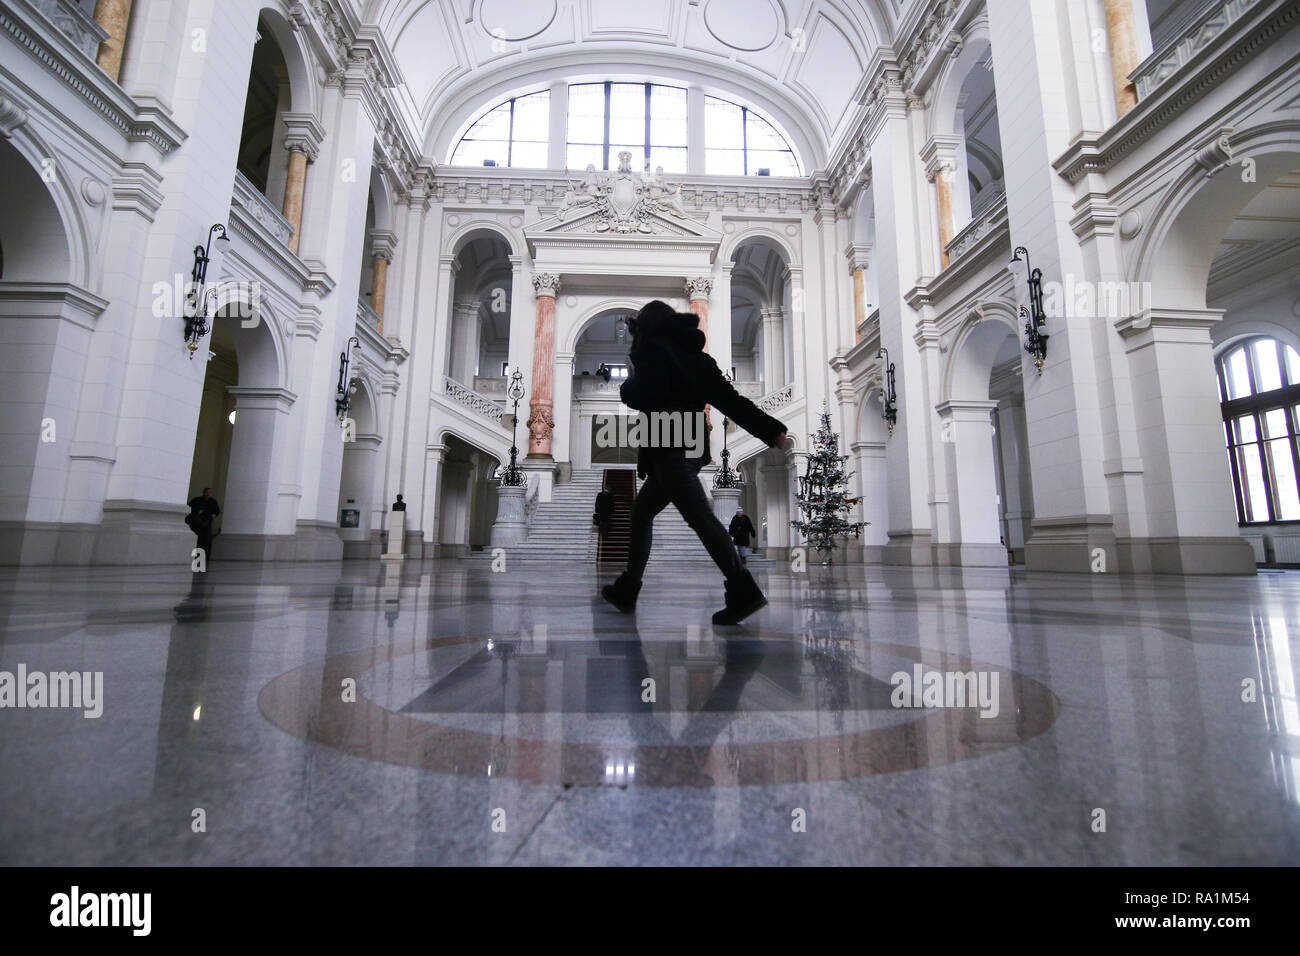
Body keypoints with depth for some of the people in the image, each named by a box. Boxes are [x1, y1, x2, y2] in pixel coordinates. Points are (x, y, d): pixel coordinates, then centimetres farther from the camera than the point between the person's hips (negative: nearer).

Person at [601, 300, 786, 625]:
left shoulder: (653, 349, 0)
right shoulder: (694, 354, 21)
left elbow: (644, 397, -15)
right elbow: (730, 399, 12)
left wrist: (627, 385, 8)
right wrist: (771, 430, 7)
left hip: (669, 450, -9)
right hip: (692, 447, 9)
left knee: (700, 516, -15)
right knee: (641, 512, 17)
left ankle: (743, 590, -22)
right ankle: (627, 590, 23)